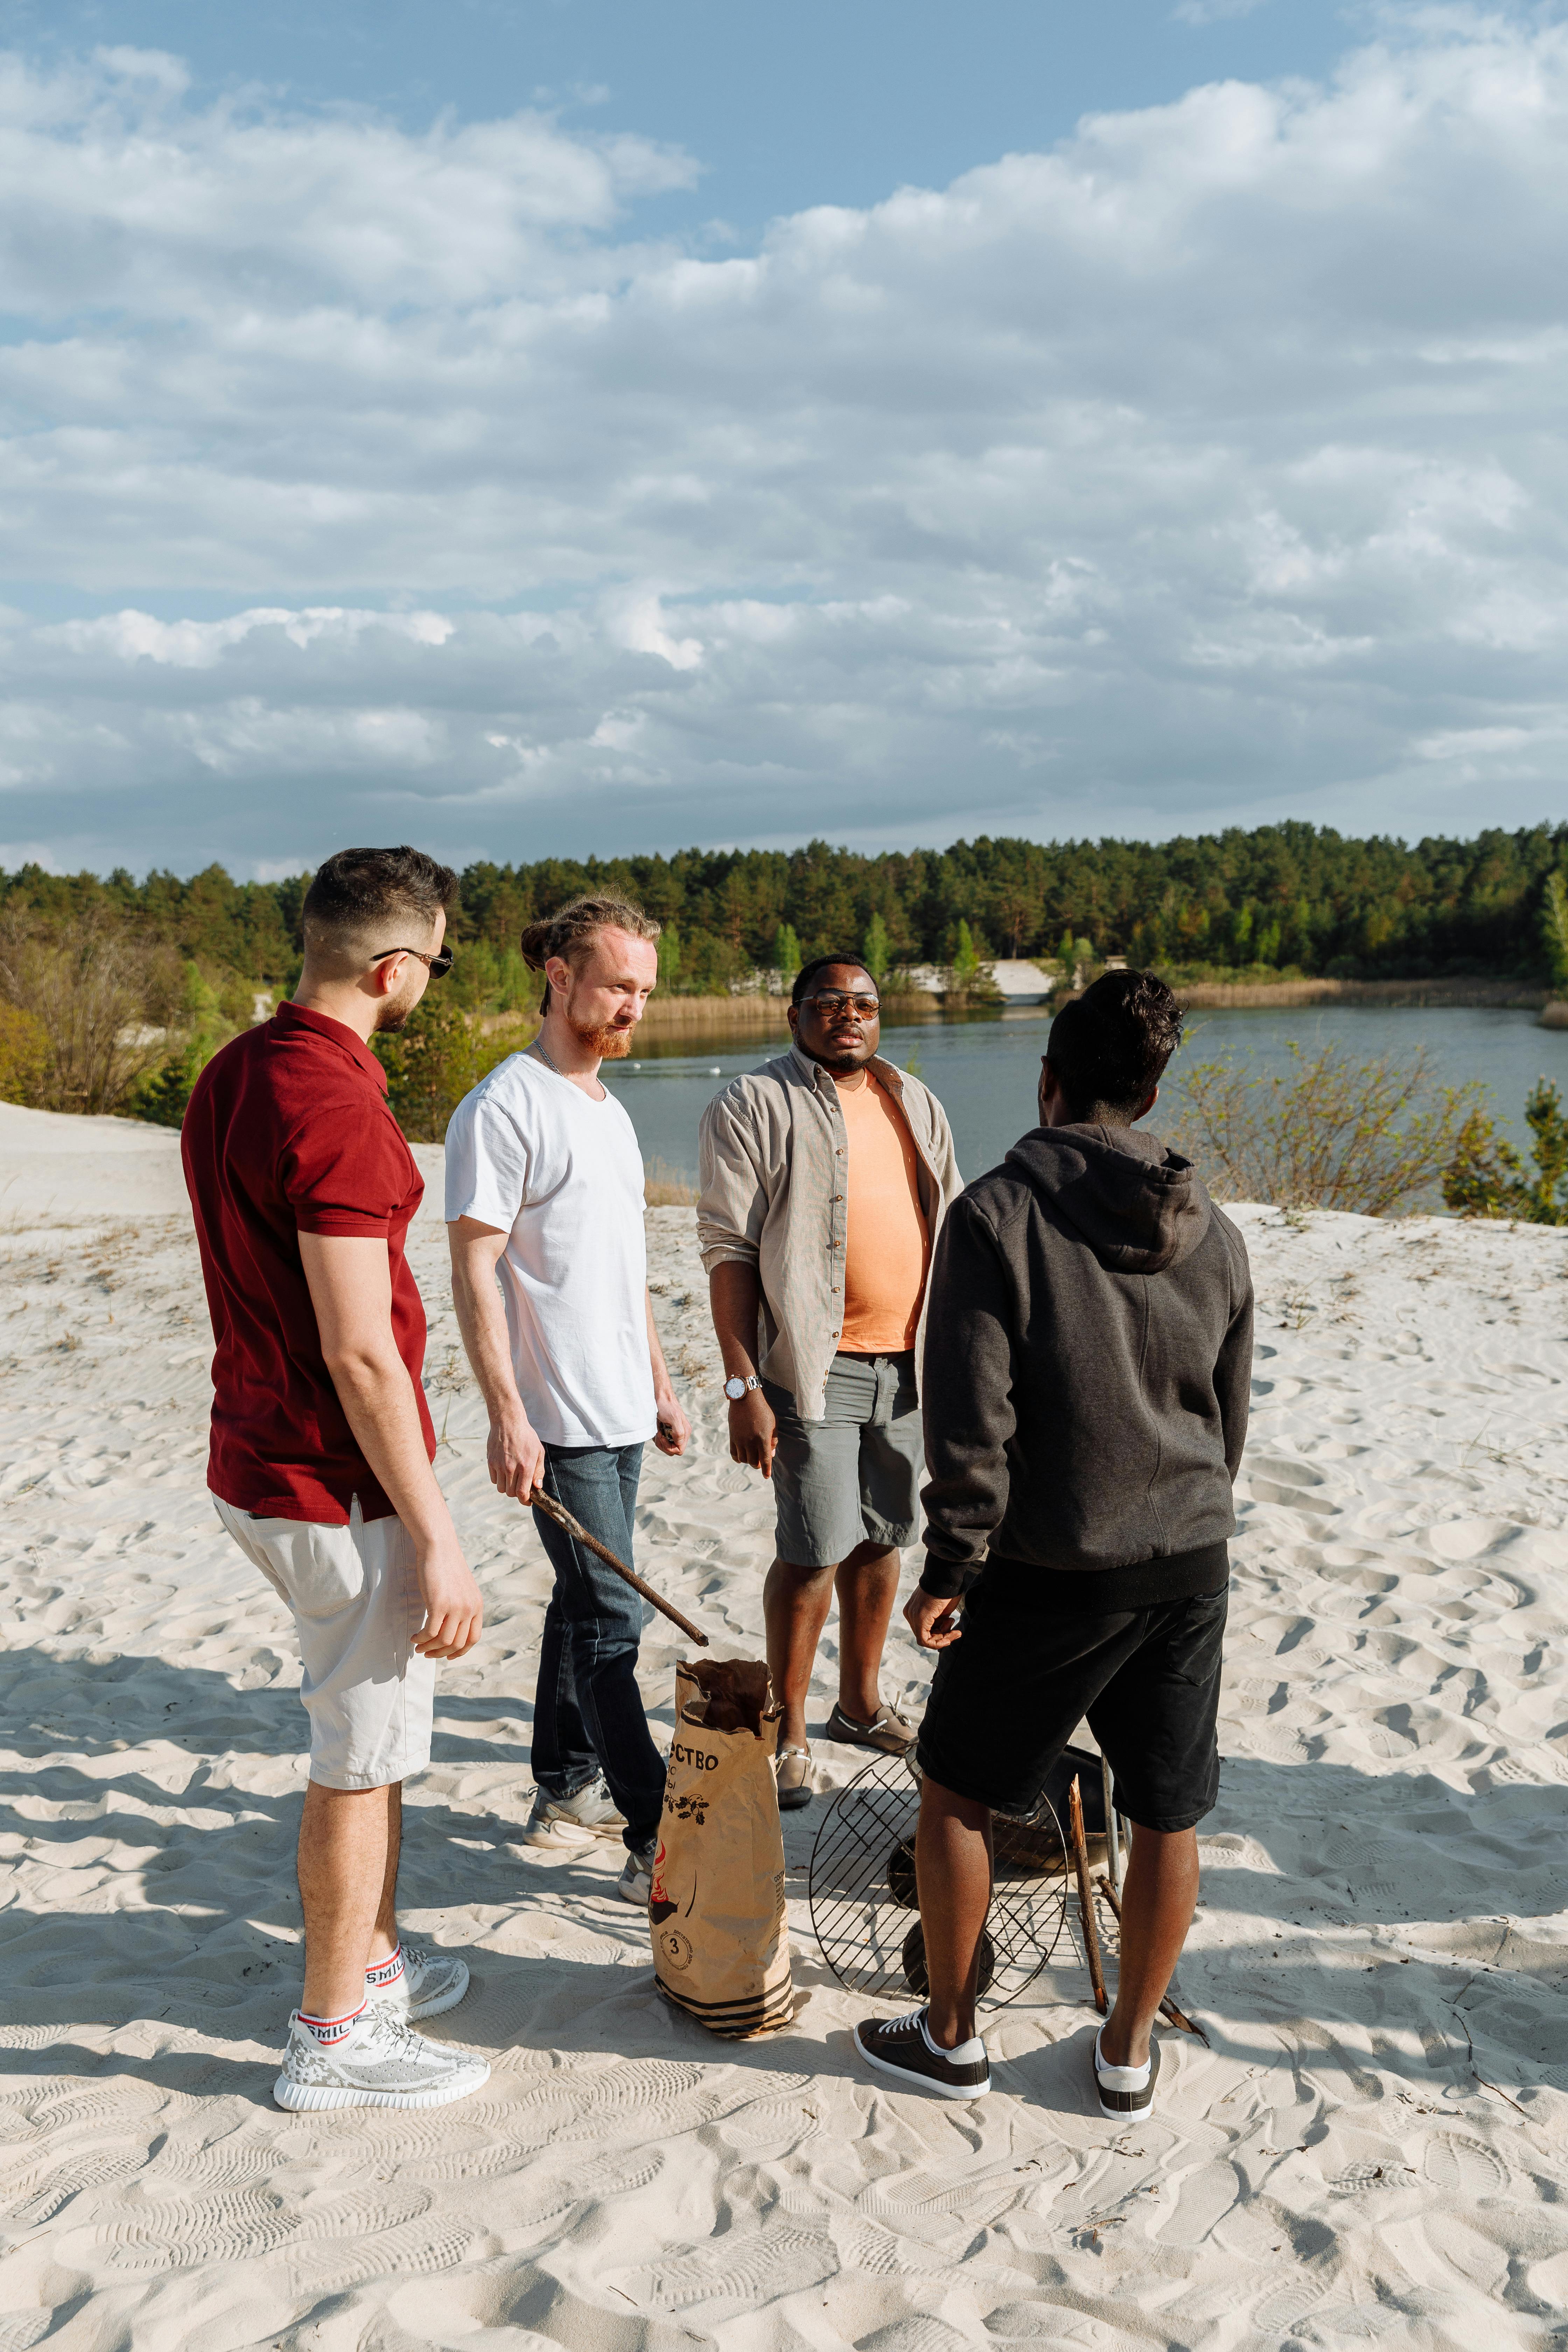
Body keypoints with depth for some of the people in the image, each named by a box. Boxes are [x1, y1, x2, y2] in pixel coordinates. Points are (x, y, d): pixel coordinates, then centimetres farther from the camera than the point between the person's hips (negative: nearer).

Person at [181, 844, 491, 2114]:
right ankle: (336, 2036, 21)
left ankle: (375, 1957, 39)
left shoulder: (232, 1077, 7)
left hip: (259, 1462, 9)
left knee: (376, 1724, 23)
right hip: (340, 1485, -9)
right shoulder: (338, 1106, -24)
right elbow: (360, 1354, -25)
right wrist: (437, 1537, -19)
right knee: (365, 1758, 6)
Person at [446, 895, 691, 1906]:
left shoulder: (609, 1111, 15)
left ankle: (566, 1792, 30)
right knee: (611, 1620, -6)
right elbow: (474, 1272, -16)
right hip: (561, 1422, -9)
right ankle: (659, 1849, -1)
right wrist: (507, 1416, -21)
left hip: (621, 1414, 9)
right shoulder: (504, 1109, -13)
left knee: (585, 1605, 17)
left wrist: (661, 1385, 21)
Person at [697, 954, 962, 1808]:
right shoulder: (754, 1107, -5)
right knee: (816, 1551, -5)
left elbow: (952, 1229, 19)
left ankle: (861, 1704, 30)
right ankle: (789, 1732, 10)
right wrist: (742, 1385, -16)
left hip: (908, 1362, 6)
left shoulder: (915, 1104, 13)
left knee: (881, 1539, 14)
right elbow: (729, 1248, -10)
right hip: (816, 1365, -6)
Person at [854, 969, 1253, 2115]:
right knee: (1167, 1816, 14)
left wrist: (951, 1567, -7)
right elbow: (1231, 1423, 13)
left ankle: (951, 2035, 25)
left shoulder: (998, 1210, -12)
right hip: (1191, 1564, 5)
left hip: (1048, 1572, -4)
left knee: (956, 1793, 14)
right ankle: (1130, 2052, 27)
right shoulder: (1215, 1232, 4)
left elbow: (971, 1417, -15)